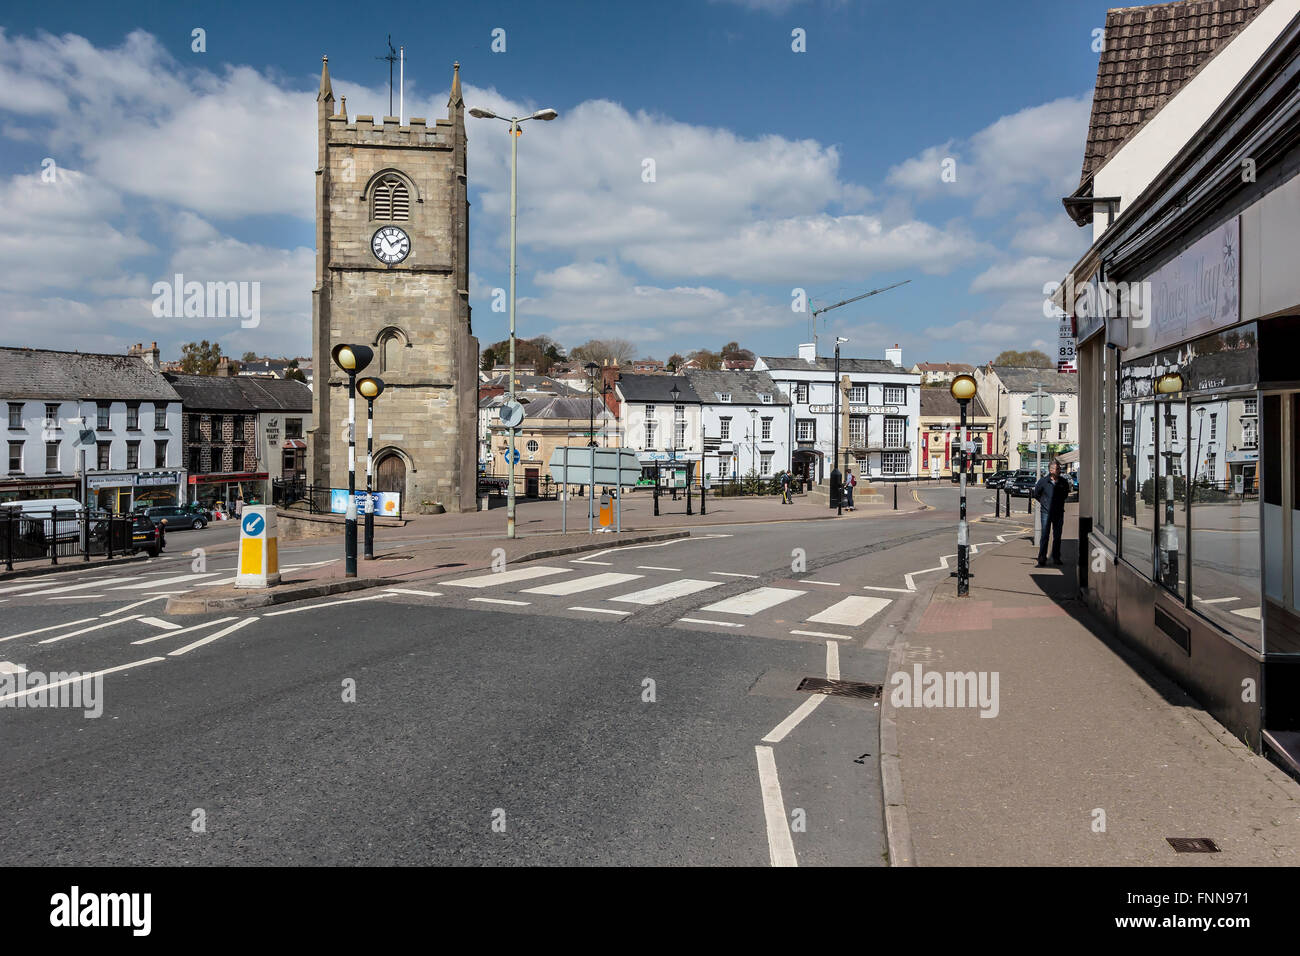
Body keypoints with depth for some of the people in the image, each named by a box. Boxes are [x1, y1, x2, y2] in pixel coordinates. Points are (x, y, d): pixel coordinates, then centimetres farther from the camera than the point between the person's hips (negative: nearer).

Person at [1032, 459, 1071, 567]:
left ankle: (1056, 558, 17)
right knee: (1044, 535, -7)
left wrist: (1059, 503, 10)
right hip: (1046, 512, -3)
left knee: (1057, 536, 8)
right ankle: (1042, 559, -5)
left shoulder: (1064, 481, 3)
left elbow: (1065, 495, 18)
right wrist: (1044, 502, 6)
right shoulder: (1043, 481, -5)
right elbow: (1036, 494, 7)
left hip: (1059, 512, 3)